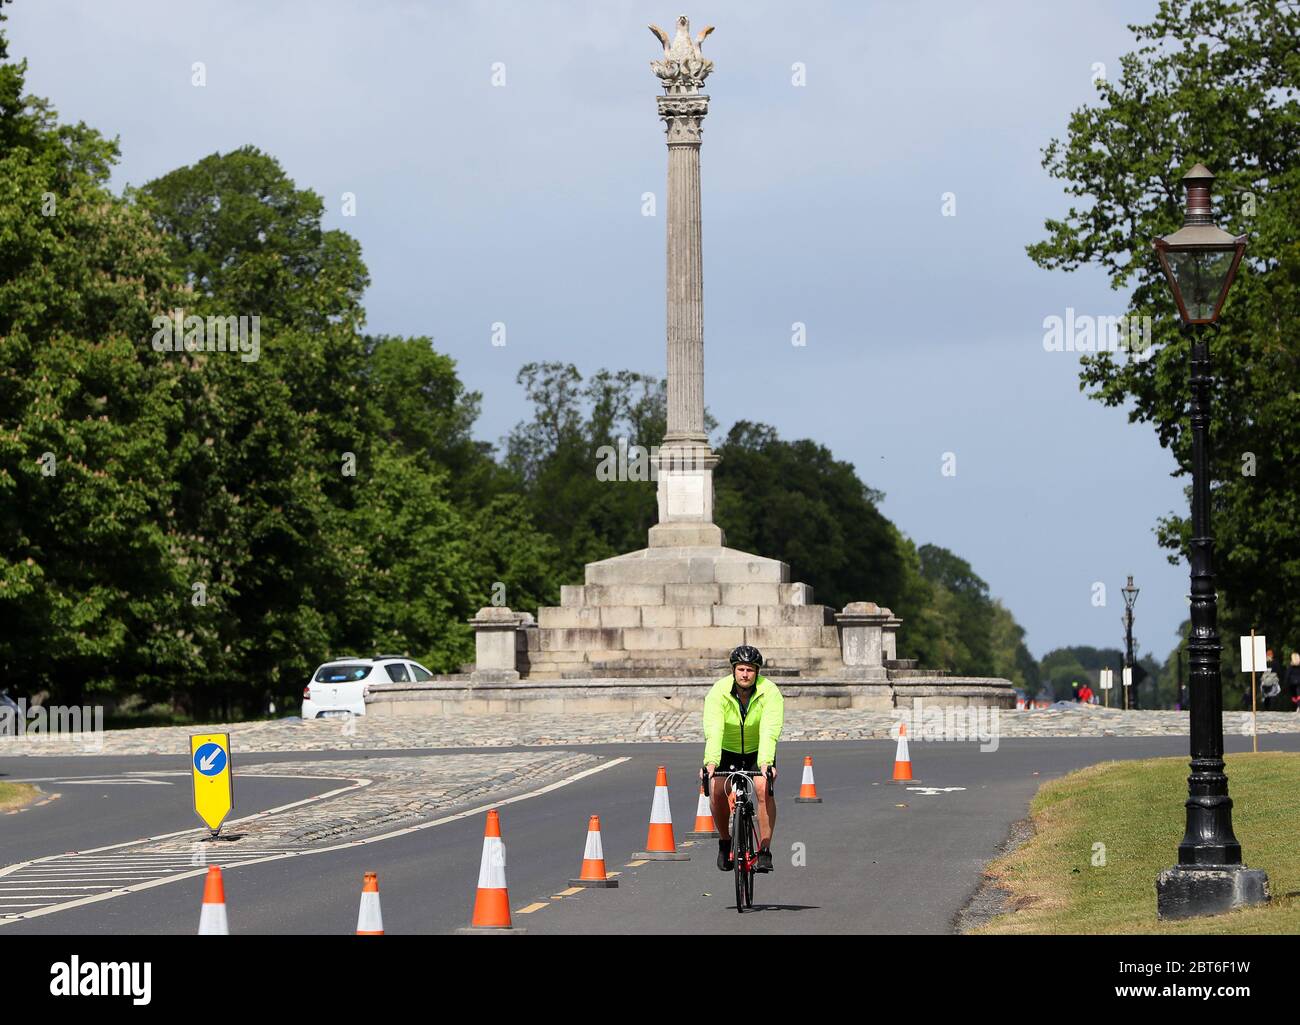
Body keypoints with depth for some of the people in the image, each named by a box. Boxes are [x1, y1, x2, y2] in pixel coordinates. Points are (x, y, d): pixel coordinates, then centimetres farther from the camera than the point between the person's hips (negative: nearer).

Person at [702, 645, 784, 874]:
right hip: (727, 751, 1)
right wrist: (710, 762, -51)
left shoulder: (769, 692, -24)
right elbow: (713, 730, -35)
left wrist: (765, 762, -51)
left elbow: (769, 731, -36)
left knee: (764, 789, -24)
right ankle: (725, 842, 5)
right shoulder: (718, 692, -23)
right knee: (718, 792, -20)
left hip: (758, 751, 0)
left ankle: (764, 850, -14)